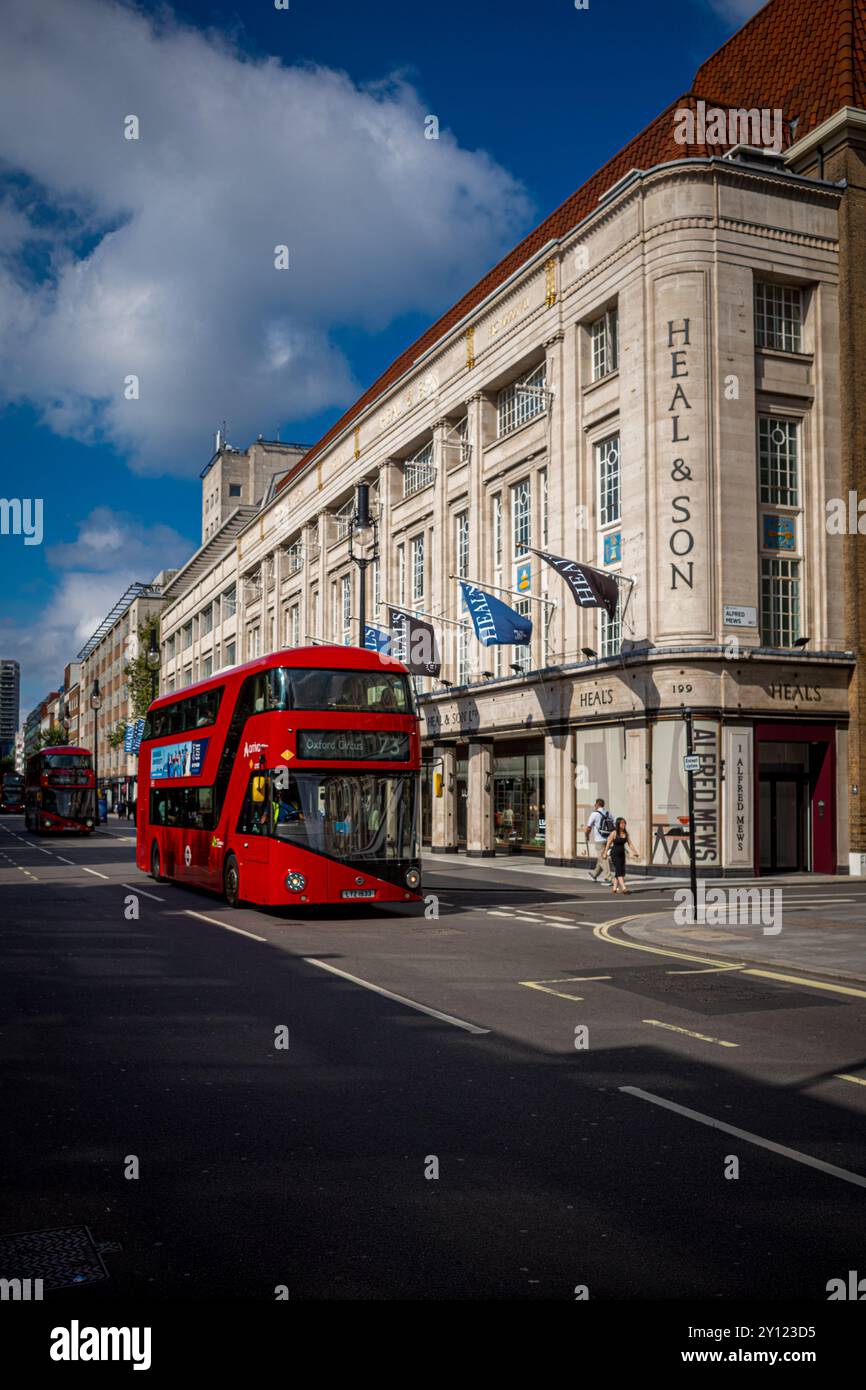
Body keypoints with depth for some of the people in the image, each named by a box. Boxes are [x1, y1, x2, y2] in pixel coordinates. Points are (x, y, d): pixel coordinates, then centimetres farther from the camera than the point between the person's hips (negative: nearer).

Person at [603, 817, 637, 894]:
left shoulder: (626, 833, 5)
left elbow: (629, 843, 4)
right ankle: (623, 888, -22)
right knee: (619, 871, -14)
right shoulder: (614, 833, -11)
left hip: (622, 854, 7)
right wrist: (605, 854, -4)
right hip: (614, 854, -7)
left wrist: (634, 851, -9)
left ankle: (614, 888, 18)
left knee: (620, 872, 8)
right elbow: (608, 844, -6)